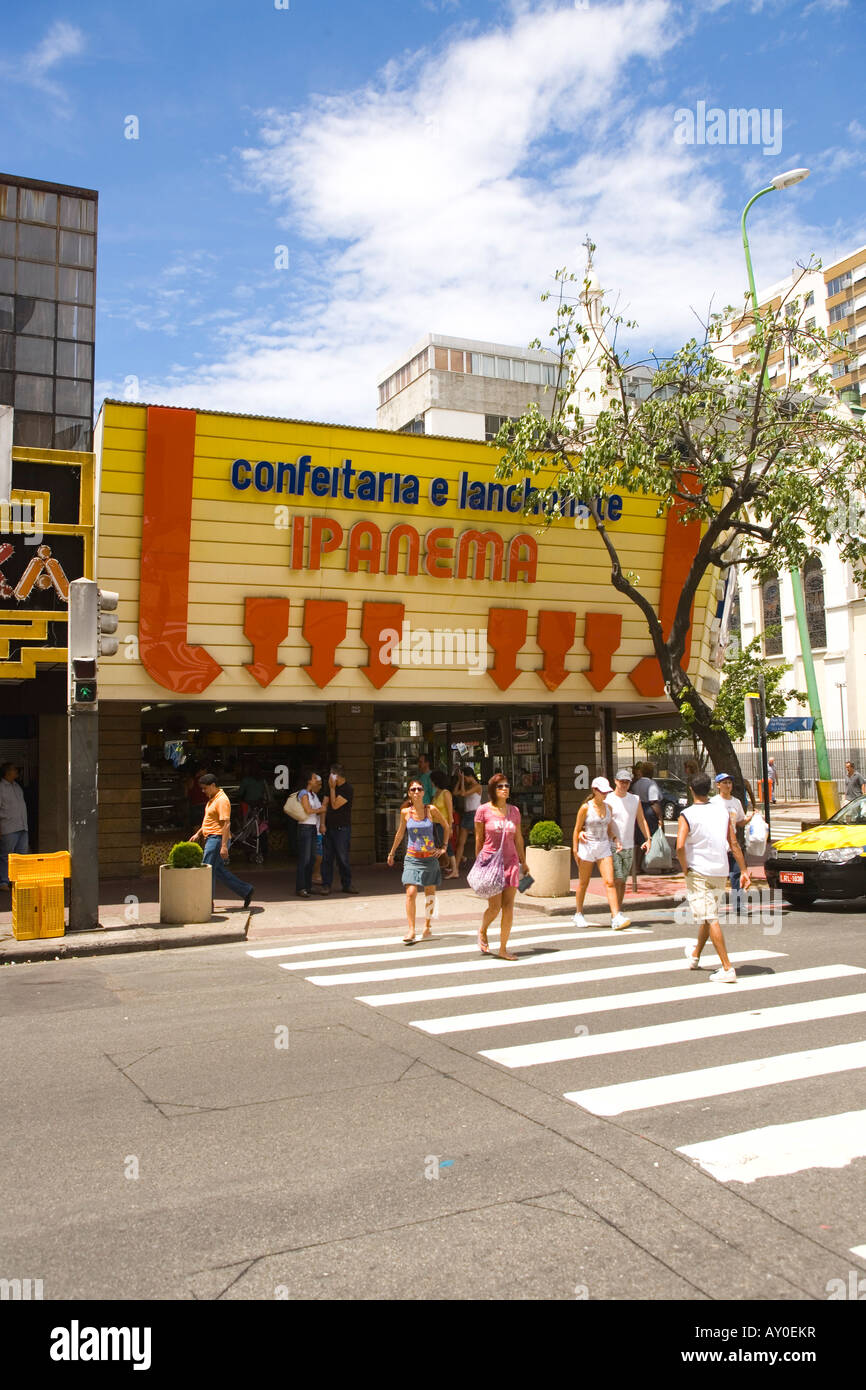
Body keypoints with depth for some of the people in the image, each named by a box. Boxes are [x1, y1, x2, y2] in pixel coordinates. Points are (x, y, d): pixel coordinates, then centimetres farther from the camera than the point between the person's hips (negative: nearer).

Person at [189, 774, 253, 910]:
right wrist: (198, 834, 22)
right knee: (219, 871, 12)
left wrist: (224, 846, -26)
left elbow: (226, 824, -22)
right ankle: (245, 890, 18)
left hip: (217, 839, -10)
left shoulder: (222, 800, -17)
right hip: (211, 839, 10)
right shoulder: (213, 799, 15)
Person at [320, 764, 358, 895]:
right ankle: (326, 885, 7)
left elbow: (335, 805, -15)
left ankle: (347, 885, 12)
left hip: (342, 828, -5)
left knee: (343, 858, 0)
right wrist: (323, 824, 2)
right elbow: (325, 805, 10)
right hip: (329, 827, 5)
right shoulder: (331, 787, 11)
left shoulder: (348, 789, -10)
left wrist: (332, 788, -10)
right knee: (327, 858, 2)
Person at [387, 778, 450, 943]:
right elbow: (400, 833, 14)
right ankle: (411, 930, -6)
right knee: (411, 893, -13)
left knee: (430, 893, 10)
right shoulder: (405, 812, -2)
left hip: (430, 857, 0)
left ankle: (427, 927, 26)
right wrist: (392, 853, 21)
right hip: (412, 858, 0)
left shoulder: (431, 810, -5)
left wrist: (443, 848, 6)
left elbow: (446, 826, 9)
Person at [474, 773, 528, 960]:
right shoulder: (483, 810, -3)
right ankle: (482, 931, 27)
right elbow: (479, 839, 2)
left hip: (511, 861, 4)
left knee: (508, 907, 0)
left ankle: (503, 948, 11)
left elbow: (518, 839, 15)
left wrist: (523, 862, 17)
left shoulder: (514, 811, 8)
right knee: (495, 907, -5)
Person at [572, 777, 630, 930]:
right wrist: (575, 851, -5)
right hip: (587, 847, -4)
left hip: (604, 847, 4)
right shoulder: (586, 808, -8)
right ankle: (578, 915, 25)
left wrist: (615, 839, -2)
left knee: (609, 882, -8)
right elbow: (577, 830, -4)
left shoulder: (608, 807, 6)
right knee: (583, 883, 8)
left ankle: (616, 917, -14)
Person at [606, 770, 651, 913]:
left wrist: (648, 839, 1)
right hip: (612, 847, -5)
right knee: (617, 880, -12)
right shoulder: (608, 800, -6)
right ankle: (616, 913, -9)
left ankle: (619, 911, 19)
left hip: (629, 847, 5)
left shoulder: (635, 800, 9)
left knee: (623, 881, 10)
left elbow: (641, 820, 13)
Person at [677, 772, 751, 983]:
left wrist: (685, 869, -8)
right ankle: (695, 956, 39)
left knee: (710, 919, -6)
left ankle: (727, 969, -12)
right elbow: (734, 844, 3)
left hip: (698, 872, -6)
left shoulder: (687, 815, -11)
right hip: (721, 872, 6)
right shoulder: (723, 811, 4)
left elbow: (680, 846, -23)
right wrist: (744, 870, 4)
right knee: (709, 916, 21)